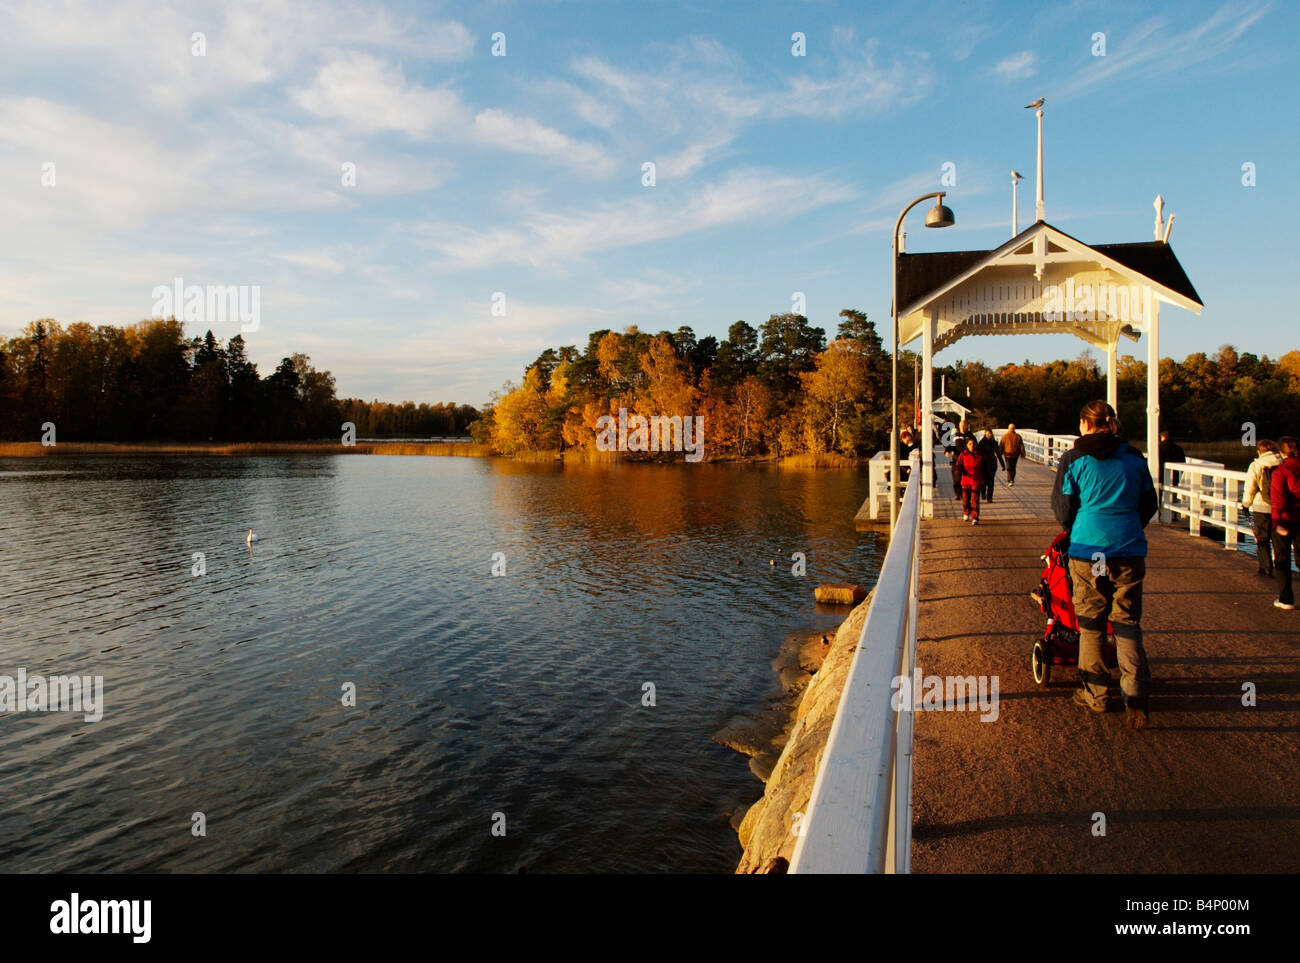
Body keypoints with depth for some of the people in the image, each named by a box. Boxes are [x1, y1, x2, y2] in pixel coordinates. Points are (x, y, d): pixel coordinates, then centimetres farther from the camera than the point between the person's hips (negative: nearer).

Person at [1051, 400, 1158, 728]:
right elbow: (1149, 505, 15)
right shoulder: (1134, 458, 7)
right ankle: (1135, 697, -1)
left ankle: (1094, 692, 20)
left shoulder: (1074, 459, -2)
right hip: (1130, 550, 2)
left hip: (1087, 550, -2)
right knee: (1127, 624, 8)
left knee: (1090, 623, 11)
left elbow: (1062, 509, 2)